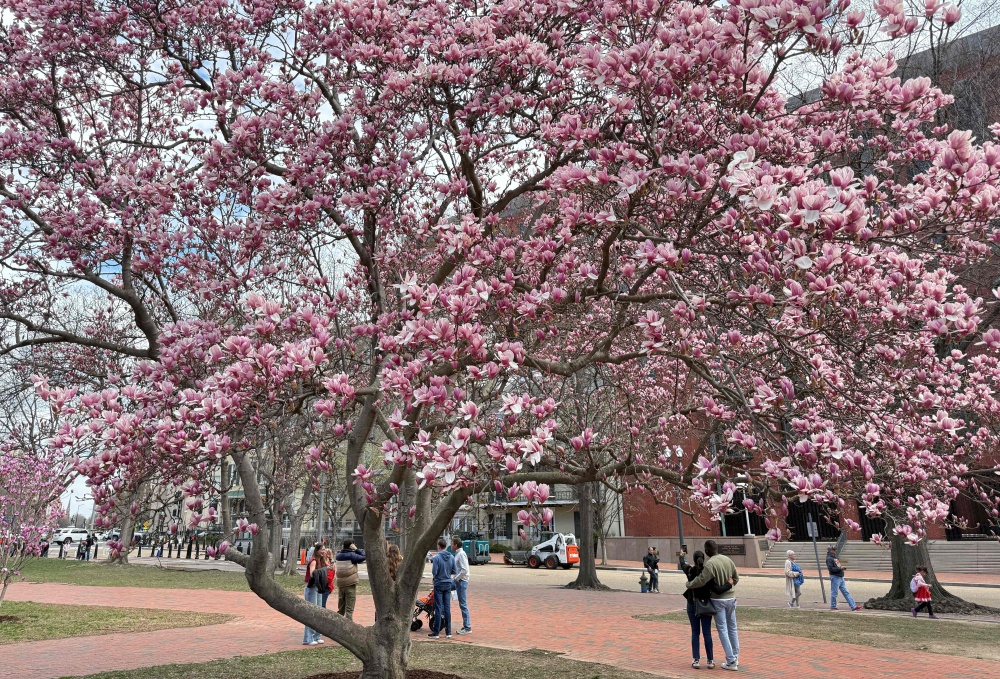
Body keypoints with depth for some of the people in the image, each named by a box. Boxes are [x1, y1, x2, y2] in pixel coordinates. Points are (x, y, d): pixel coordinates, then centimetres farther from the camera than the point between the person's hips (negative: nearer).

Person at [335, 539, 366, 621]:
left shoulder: (338, 555, 6)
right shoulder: (351, 555, -10)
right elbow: (364, 556, -10)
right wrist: (356, 549, -7)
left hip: (340, 584, 5)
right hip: (350, 584, -5)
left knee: (340, 609, 17)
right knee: (349, 610, -1)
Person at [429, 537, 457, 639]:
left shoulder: (436, 558, -15)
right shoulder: (451, 557, 0)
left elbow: (434, 572, -16)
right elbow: (455, 571, 3)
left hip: (439, 584, -4)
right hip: (448, 584, 4)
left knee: (438, 608, 0)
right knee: (447, 608, 9)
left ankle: (436, 633, 3)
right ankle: (448, 632, 12)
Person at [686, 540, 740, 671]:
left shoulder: (710, 564, -20)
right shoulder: (728, 559, 0)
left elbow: (701, 580, -21)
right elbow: (736, 578, 9)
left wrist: (688, 584, -5)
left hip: (718, 600, -6)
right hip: (731, 597, 6)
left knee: (723, 630, 2)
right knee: (732, 628, 16)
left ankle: (731, 661, 3)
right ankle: (735, 657, 25)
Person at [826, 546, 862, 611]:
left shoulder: (835, 557, 18)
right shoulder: (829, 558, -11)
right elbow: (830, 568, -21)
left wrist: (842, 568, 8)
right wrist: (840, 568, -20)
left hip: (841, 577, 9)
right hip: (835, 577, -9)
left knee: (846, 593, 7)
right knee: (834, 593, -1)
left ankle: (853, 606, 7)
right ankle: (833, 607, 10)